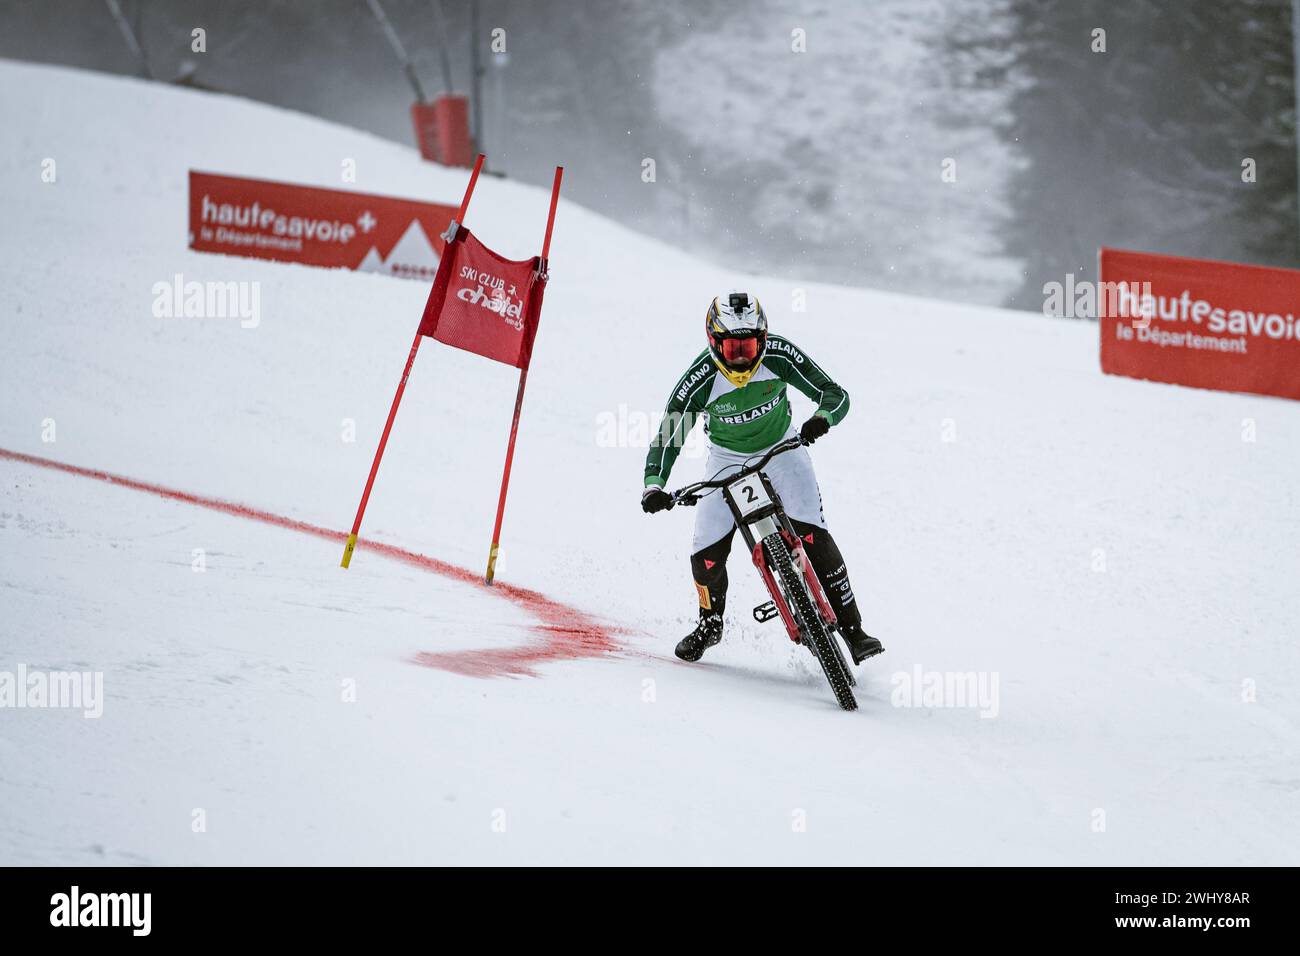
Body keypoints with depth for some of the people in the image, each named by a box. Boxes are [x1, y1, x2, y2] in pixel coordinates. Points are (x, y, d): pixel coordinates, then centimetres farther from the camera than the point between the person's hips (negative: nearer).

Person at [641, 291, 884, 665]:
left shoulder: (779, 356, -26)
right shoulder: (700, 380, -27)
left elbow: (835, 394, -23)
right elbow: (667, 437, -24)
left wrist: (822, 417, -46)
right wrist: (653, 485, -40)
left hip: (781, 448, 0)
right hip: (728, 459, 0)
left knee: (811, 535, -20)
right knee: (706, 554, -11)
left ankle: (852, 628, -11)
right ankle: (710, 623, 20)